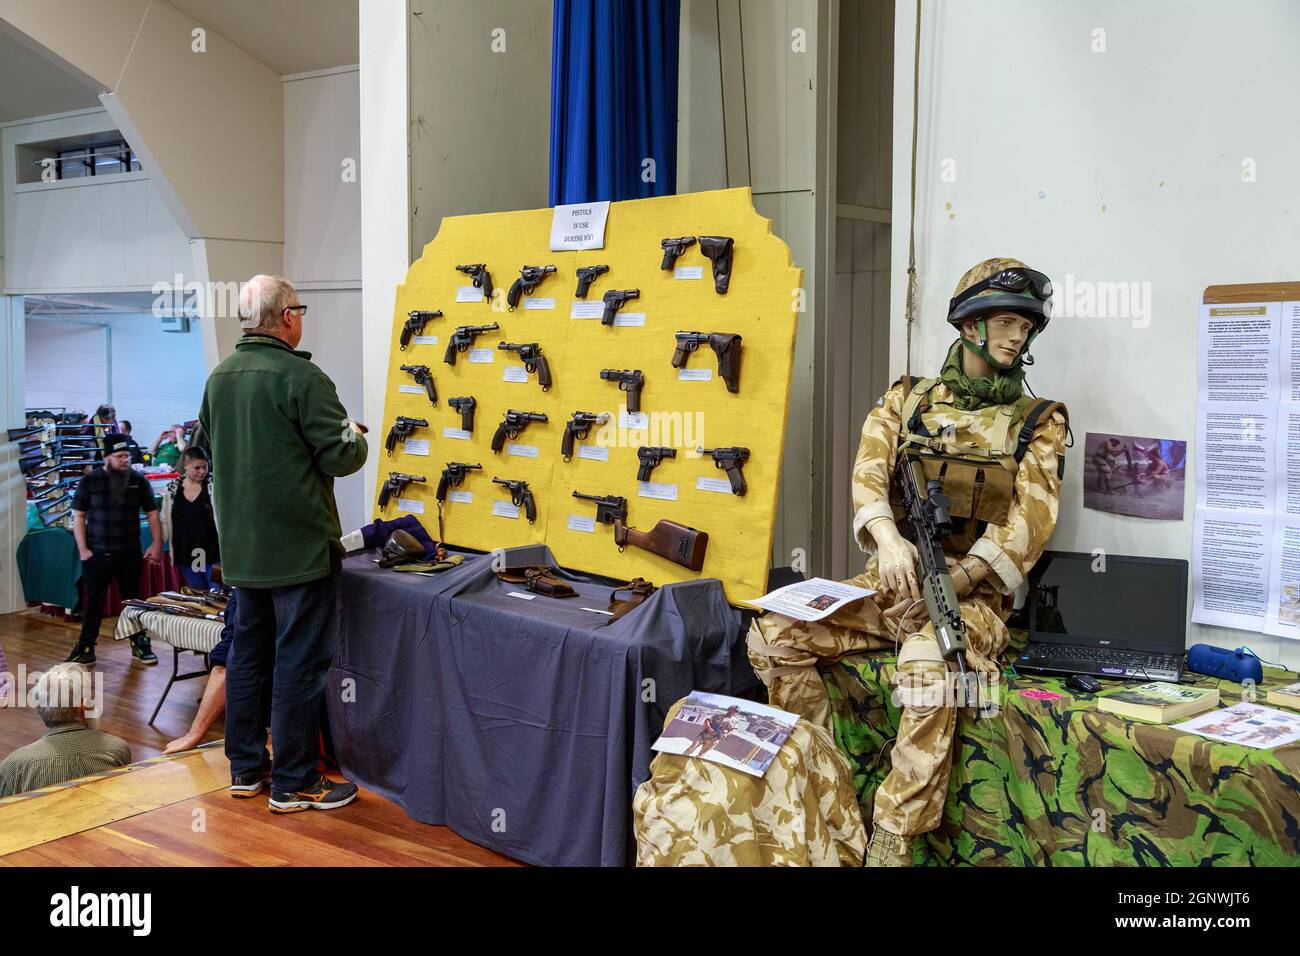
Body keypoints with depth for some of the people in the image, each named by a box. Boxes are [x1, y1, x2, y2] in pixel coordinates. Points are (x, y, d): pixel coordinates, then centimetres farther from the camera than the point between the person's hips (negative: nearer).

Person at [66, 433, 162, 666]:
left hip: (129, 554, 1)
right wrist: (83, 550, -5)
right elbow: (78, 517, 1)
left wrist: (157, 544, -1)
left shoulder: (138, 480, 2)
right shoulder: (90, 481, -1)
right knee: (93, 603, 5)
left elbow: (152, 513, 7)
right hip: (97, 555, -1)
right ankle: (85, 650, 13)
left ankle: (140, 646, 19)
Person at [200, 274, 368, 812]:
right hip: (300, 545, -8)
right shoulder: (301, 377, -17)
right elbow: (340, 458, -17)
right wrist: (356, 436, 4)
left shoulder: (219, 378, 7)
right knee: (299, 662, 0)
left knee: (248, 652, 16)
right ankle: (294, 783, 8)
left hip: (242, 546, 8)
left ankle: (245, 768, 26)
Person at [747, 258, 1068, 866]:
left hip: (973, 594, -4)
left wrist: (950, 583, -22)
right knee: (773, 633, -15)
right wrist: (888, 538, -25)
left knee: (928, 660, -37)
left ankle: (892, 844, -27)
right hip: (889, 584, 4)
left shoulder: (1039, 422, 5)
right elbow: (870, 472, -3)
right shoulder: (907, 399, 12)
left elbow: (1029, 519, -8)